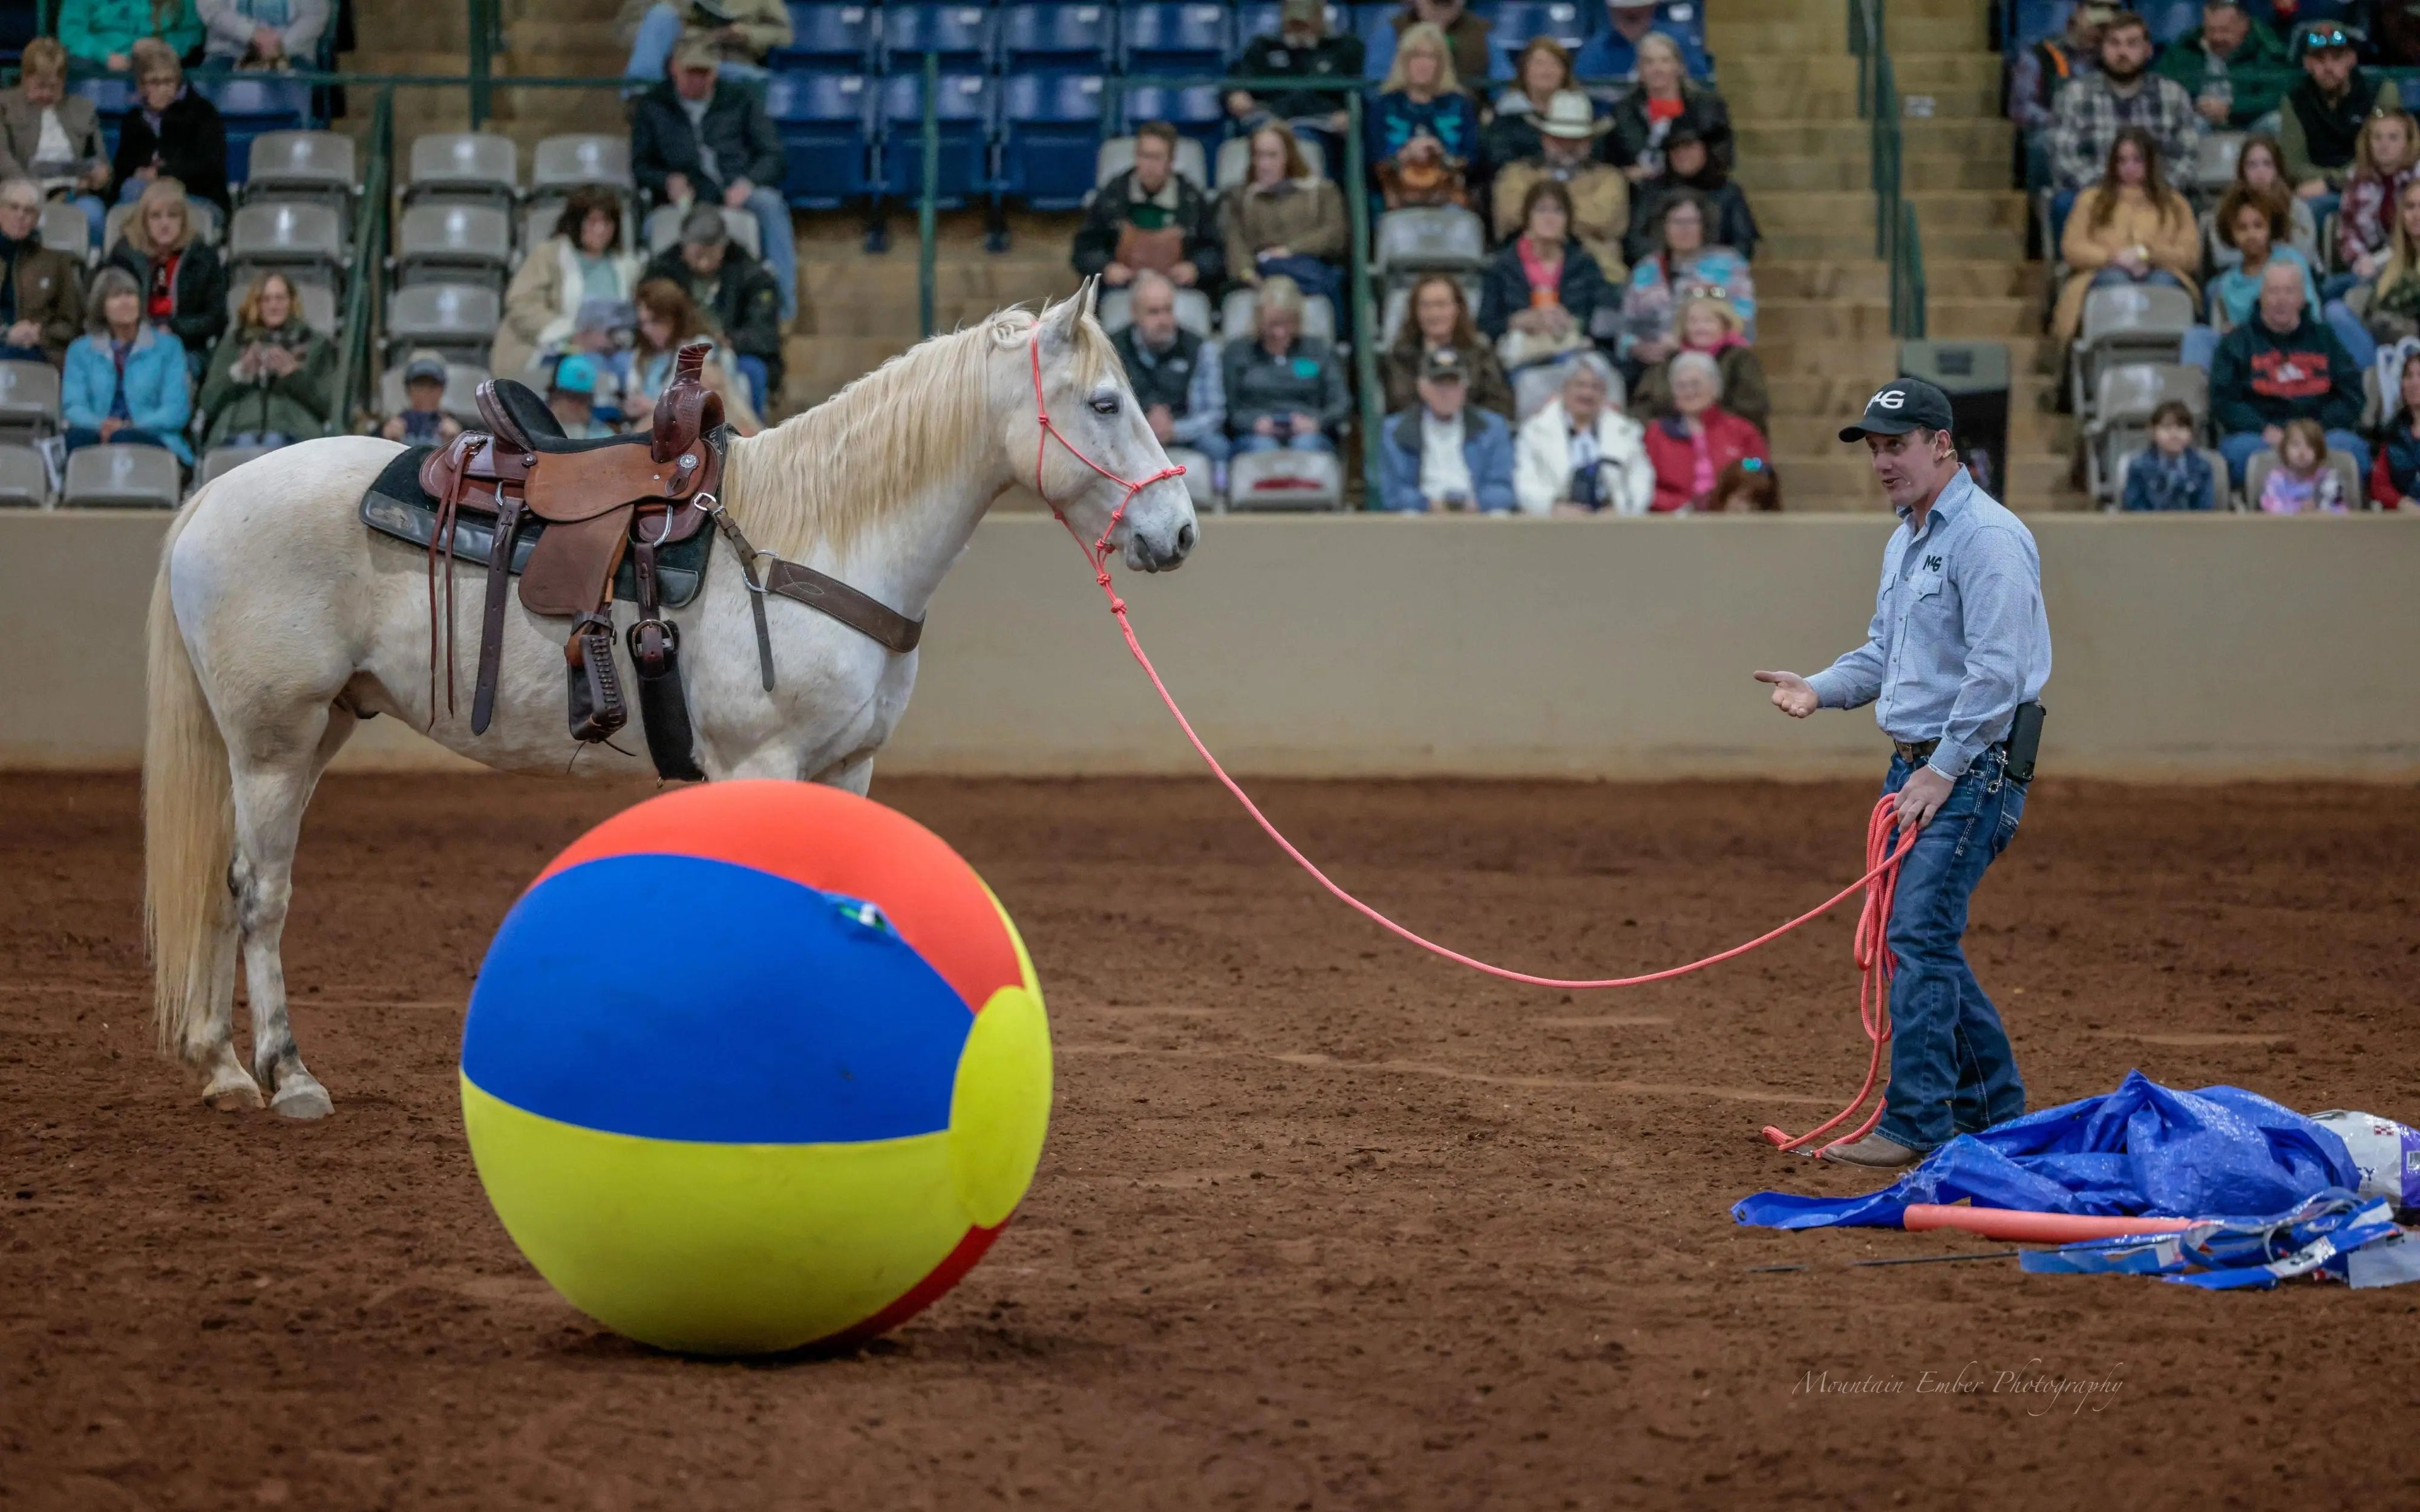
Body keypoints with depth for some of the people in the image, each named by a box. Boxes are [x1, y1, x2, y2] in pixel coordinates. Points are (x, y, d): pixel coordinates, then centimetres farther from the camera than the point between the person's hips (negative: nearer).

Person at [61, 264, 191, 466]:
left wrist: (132, 427, -14)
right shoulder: (81, 351, 22)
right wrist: (100, 425, -15)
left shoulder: (167, 347, 16)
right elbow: (73, 406, 10)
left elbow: (176, 409, 5)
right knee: (78, 436, -35)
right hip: (98, 435, 1)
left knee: (123, 439, -38)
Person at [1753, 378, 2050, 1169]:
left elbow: (1997, 671, -21)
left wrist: (1944, 772, -20)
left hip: (1974, 764, -10)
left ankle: (1917, 1124, -11)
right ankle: (1992, 1106, 23)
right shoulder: (1904, 541, 17)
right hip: (1914, 761, 10)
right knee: (1915, 937, 12)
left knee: (1919, 933, -14)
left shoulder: (1987, 538, -15)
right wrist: (1819, 689, 7)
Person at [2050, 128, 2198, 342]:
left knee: (2163, 282, -36)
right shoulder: (2092, 200, 26)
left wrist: (2148, 254, -7)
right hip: (2103, 276, 0)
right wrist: (2115, 257, -7)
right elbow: (2072, 248, 11)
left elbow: (2190, 256, 12)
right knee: (2115, 279, -37)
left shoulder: (2174, 204, 26)